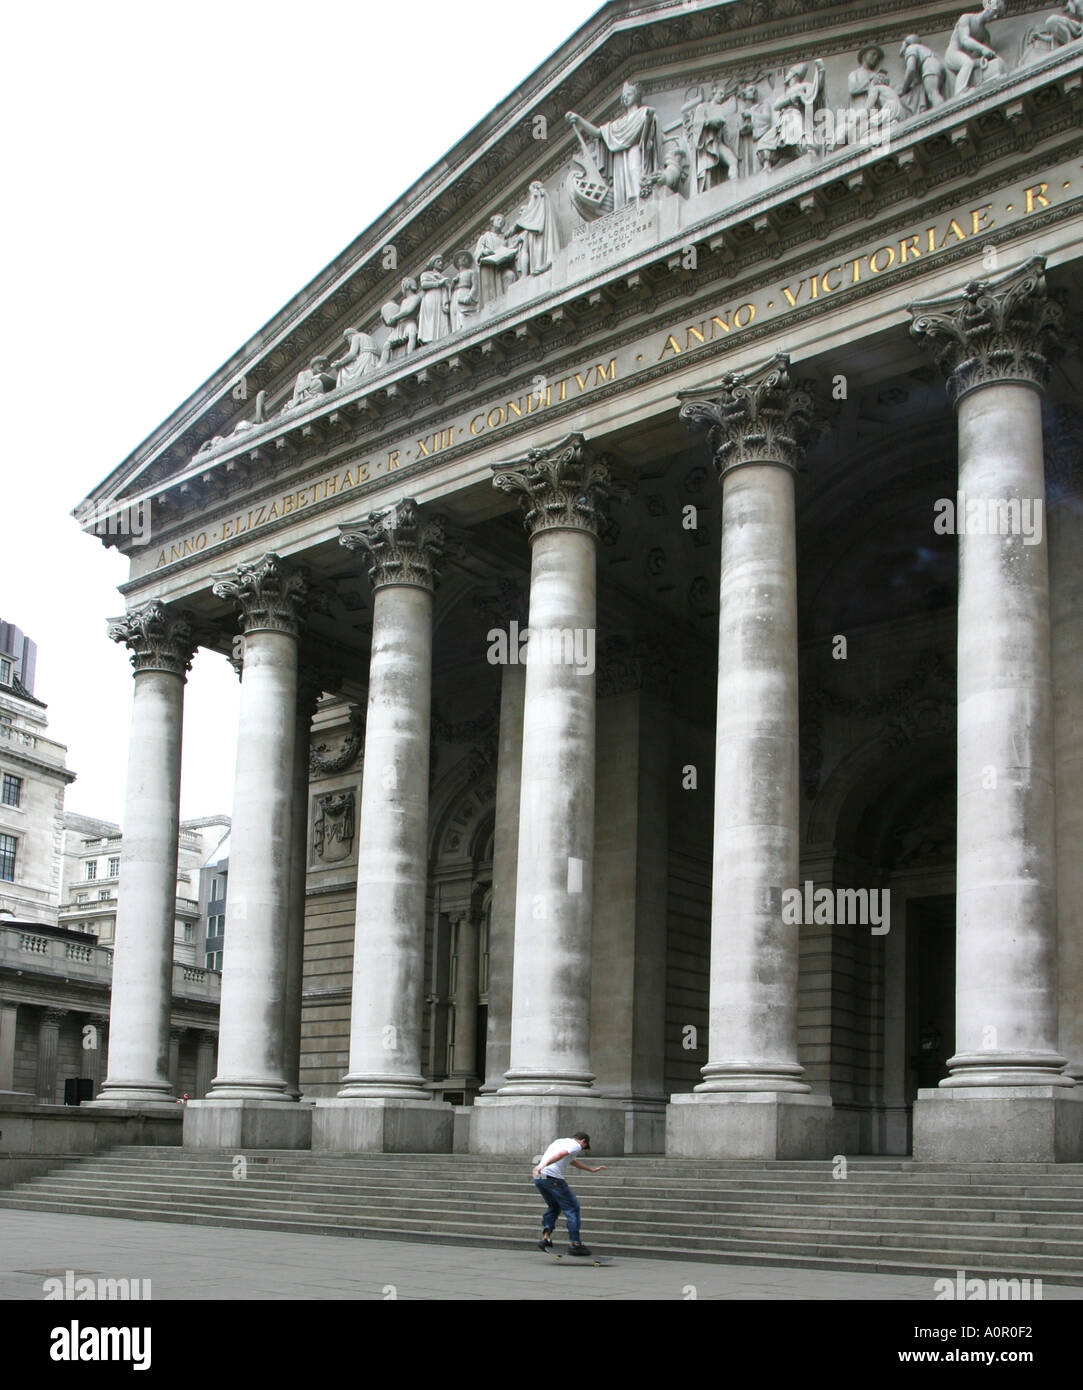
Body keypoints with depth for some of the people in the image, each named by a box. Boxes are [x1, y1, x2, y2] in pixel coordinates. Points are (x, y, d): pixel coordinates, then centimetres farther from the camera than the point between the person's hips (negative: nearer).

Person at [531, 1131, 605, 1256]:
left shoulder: (560, 1141, 30)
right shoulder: (576, 1145, 4)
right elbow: (560, 1154, -16)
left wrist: (592, 1170, 55)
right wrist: (543, 1165, -29)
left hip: (538, 1177, 8)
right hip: (552, 1177, -8)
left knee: (553, 1206, 24)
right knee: (572, 1207, 3)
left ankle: (546, 1236, 8)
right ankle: (575, 1244, 2)